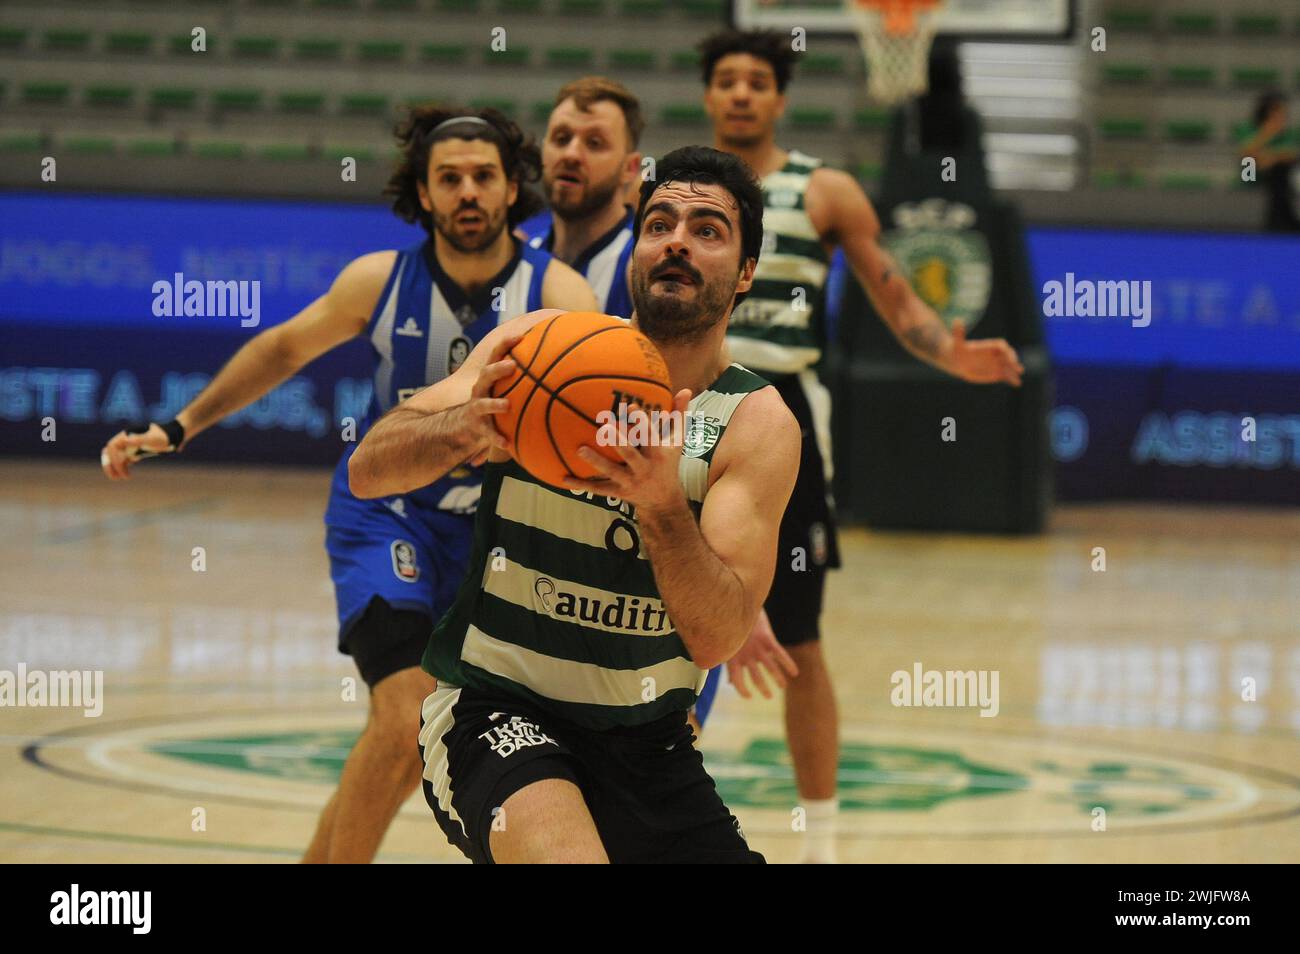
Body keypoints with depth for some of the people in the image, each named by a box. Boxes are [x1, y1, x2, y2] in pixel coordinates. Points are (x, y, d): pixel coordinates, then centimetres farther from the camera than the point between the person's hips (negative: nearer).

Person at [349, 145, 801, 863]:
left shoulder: (759, 424, -5)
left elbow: (717, 638, -16)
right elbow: (368, 471, -10)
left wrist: (661, 505, -34)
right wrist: (464, 426, -31)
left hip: (646, 737, 3)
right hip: (494, 705, -3)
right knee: (570, 857, -32)